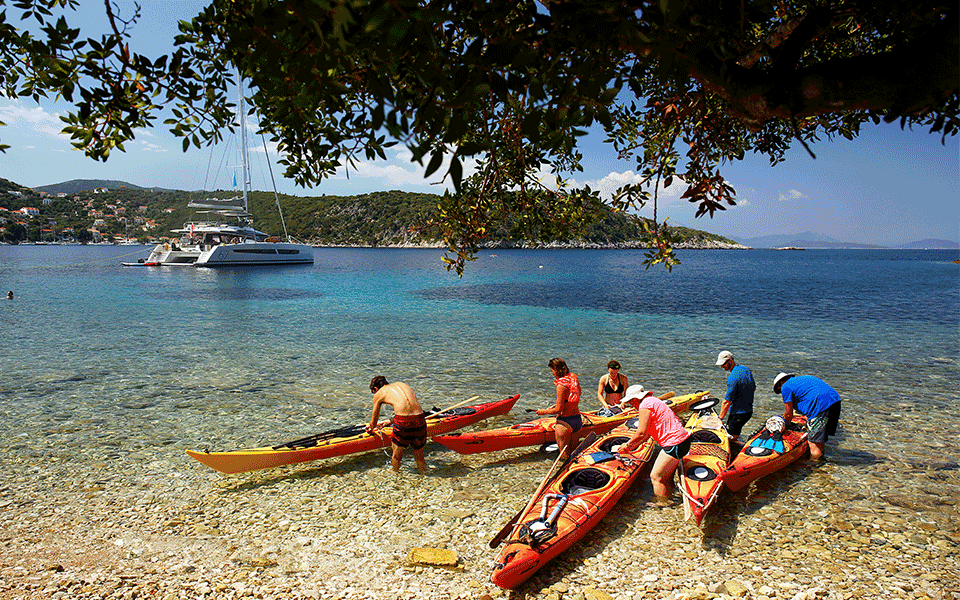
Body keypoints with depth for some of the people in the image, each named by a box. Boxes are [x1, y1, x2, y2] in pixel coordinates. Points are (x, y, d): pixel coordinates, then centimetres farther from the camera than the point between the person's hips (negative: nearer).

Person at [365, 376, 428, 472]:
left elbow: (374, 419, 29)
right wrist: (390, 421, 54)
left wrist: (371, 428, 52)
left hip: (403, 422, -4)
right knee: (419, 457, 22)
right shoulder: (401, 384, 30)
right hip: (420, 418, 5)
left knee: (396, 457, 17)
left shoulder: (378, 394, 17)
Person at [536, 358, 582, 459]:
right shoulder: (574, 379, 3)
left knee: (565, 455, 5)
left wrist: (544, 412, -2)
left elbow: (558, 410, -18)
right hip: (578, 419, 8)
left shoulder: (561, 385, -20)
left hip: (564, 422, -8)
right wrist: (557, 405, 19)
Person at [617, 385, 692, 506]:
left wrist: (627, 446, 0)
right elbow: (647, 434, 21)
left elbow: (641, 433, -16)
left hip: (674, 444, -10)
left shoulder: (645, 406, -13)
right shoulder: (652, 401, 18)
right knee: (666, 477, 19)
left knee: (656, 476, -3)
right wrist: (631, 447, 20)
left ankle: (662, 505, 4)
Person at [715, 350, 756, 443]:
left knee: (731, 439, -2)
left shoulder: (732, 378, -24)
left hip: (738, 414, -9)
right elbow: (754, 388, 20)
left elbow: (727, 402, -21)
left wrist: (720, 418, -13)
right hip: (749, 411, 9)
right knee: (735, 436, 21)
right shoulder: (746, 370, 4)